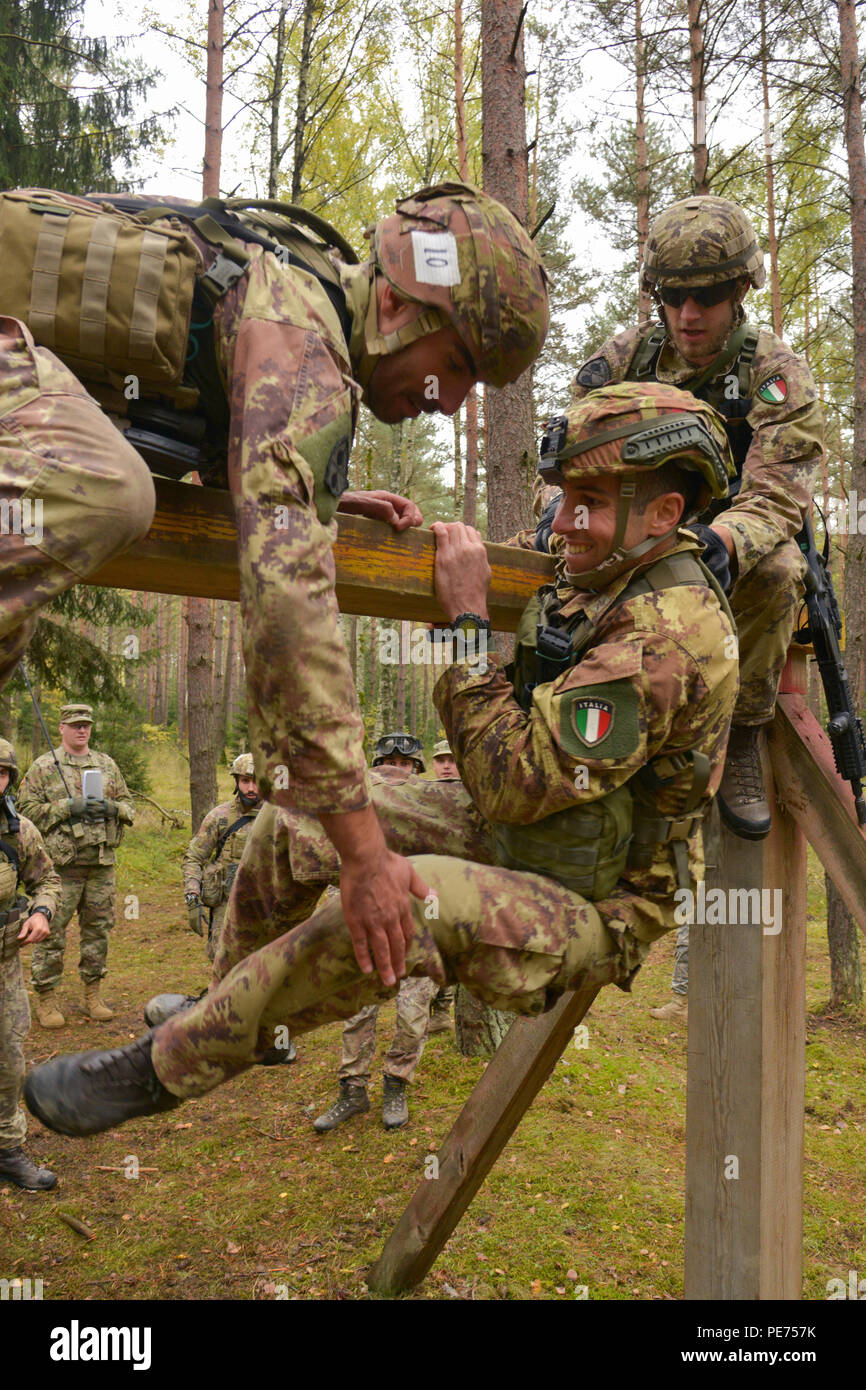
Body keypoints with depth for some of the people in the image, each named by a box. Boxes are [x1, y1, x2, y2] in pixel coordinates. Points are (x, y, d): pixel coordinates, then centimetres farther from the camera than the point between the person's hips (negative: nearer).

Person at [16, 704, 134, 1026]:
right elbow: (28, 809, -6)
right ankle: (45, 999, 11)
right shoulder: (43, 767, 1)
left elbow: (128, 805, 16)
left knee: (98, 930, 10)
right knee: (51, 933, -1)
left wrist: (111, 808, -6)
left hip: (101, 865, 4)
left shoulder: (107, 764, 13)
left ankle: (93, 995, 22)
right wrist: (68, 808, -16)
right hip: (61, 864, -4)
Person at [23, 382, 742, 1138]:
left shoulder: (666, 631, -28)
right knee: (297, 819, 4)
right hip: (515, 837, 10)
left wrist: (468, 621, -27)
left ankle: (160, 1069, -17)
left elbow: (514, 784, -31)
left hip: (592, 911, -9)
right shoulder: (607, 576, 2)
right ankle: (214, 1007, 24)